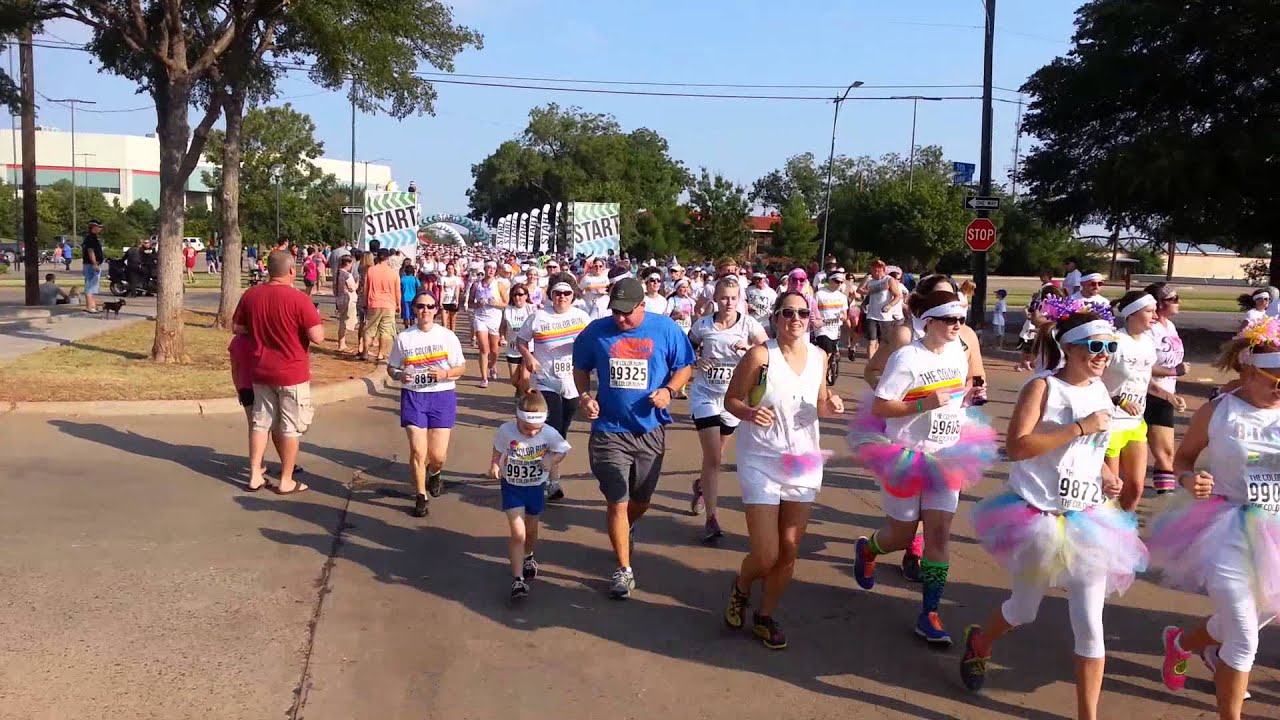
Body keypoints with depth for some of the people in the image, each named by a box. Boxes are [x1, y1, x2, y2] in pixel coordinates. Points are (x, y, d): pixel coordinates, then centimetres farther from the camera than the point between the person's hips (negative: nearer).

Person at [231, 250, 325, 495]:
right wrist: (318, 321, 0)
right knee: (290, 427, 6)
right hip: (292, 373, -5)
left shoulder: (250, 295, 0)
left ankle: (255, 476, 19)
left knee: (261, 422, 16)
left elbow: (237, 328, 10)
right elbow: (318, 337, -20)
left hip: (261, 372, 5)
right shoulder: (298, 299, -18)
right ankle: (286, 481, 13)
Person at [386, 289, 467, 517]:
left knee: (438, 454, 1)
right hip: (413, 396, 0)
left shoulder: (448, 336, 0)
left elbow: (461, 367, 4)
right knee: (417, 451, -7)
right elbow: (391, 367, 9)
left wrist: (445, 374, -16)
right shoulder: (403, 338, 1)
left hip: (442, 396, 0)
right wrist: (400, 375, -13)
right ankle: (420, 496, 13)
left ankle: (435, 472, 38)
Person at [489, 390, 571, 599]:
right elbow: (497, 452, -6)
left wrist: (552, 459, -25)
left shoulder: (549, 433, -23)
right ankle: (518, 579, -4)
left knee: (531, 529, 22)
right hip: (512, 486, -2)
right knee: (517, 533, -10)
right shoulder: (506, 431, -23)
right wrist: (494, 465, -23)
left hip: (536, 486, 2)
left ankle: (528, 557, 53)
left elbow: (563, 450, -7)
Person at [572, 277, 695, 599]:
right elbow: (581, 367, 11)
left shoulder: (665, 329, -5)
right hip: (609, 431, -1)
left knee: (641, 501, 17)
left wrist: (668, 390, -15)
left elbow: (684, 366, 4)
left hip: (650, 431, 1)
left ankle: (624, 531, 51)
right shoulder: (597, 331, -3)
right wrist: (585, 396, -7)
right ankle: (624, 570, 10)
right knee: (617, 503, -3)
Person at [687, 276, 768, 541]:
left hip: (733, 397, 2)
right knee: (713, 457, -10)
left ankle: (701, 485, 53)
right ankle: (711, 519, -4)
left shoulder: (748, 324, -9)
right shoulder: (702, 325, -6)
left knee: (715, 455, 21)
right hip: (704, 396, -2)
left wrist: (750, 348, -32)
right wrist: (695, 361, -9)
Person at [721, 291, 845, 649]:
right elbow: (731, 399, -7)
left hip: (804, 462, 5)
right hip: (761, 461, -5)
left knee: (789, 551, 9)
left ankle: (765, 616, 31)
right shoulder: (760, 355, -13)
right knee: (766, 556, -6)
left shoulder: (819, 357, 3)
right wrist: (750, 412, -27)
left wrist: (829, 406, -6)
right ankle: (740, 589, 30)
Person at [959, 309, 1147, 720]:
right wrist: (1080, 428, -26)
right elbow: (1016, 447, -25)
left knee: (1090, 625, 1)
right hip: (1040, 518, -5)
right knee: (1023, 611, 15)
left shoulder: (1100, 391, 6)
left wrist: (1106, 475, 2)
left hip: (1088, 520, 5)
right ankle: (978, 644, 48)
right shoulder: (1043, 388, -14)